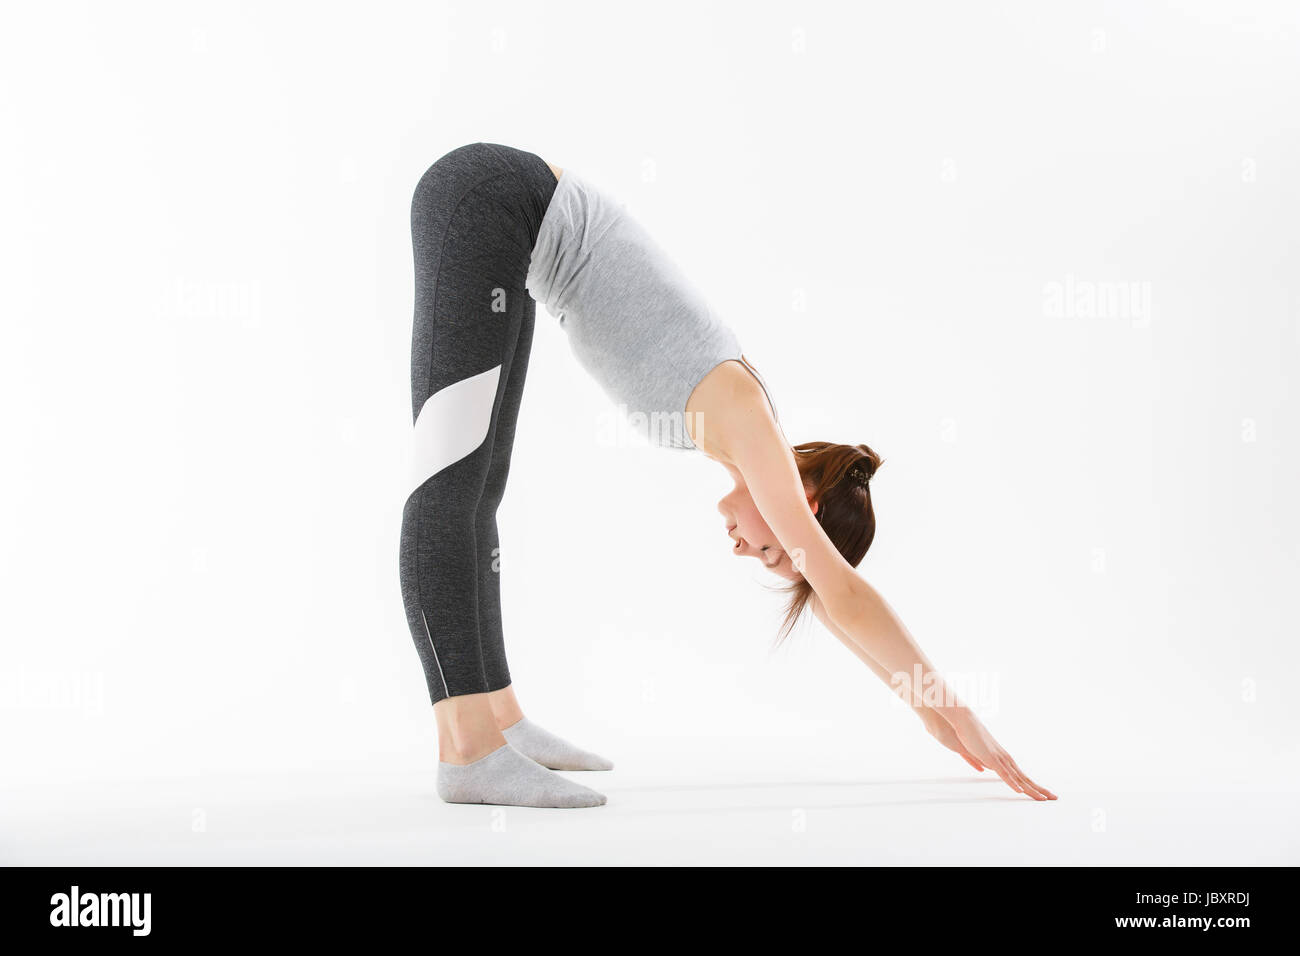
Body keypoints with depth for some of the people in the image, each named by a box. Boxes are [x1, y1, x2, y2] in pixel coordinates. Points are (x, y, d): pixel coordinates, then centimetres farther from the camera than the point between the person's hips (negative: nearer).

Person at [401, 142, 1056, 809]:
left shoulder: (740, 431, 9)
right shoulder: (743, 415, -13)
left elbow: (829, 597, 18)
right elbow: (842, 591, -13)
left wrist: (927, 707, 21)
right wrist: (954, 710, -7)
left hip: (517, 225, 8)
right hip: (492, 205, -8)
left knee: (478, 486, 7)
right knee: (455, 481, -17)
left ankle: (498, 717, 12)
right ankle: (467, 752, -23)